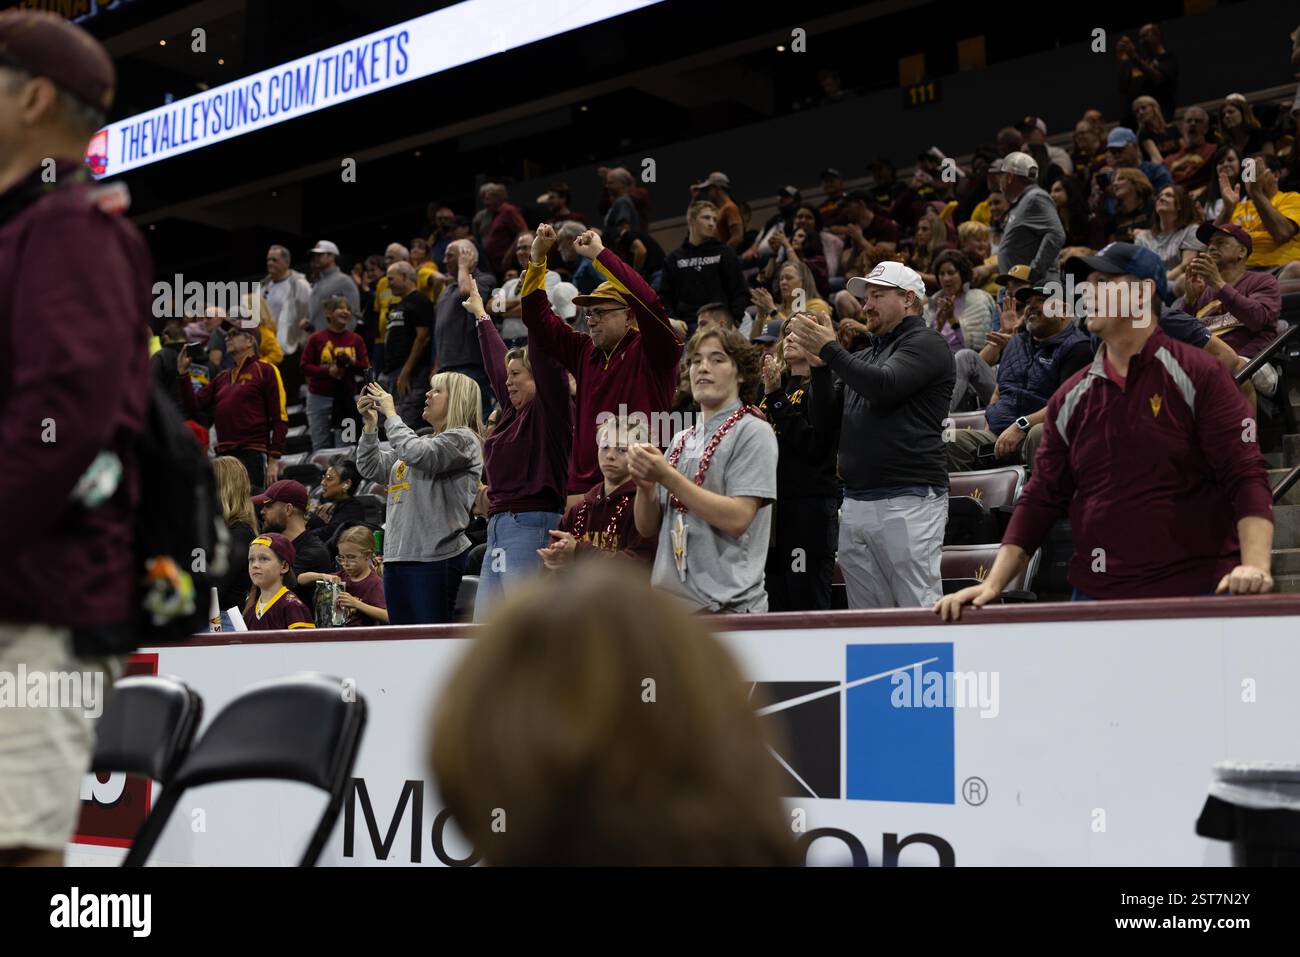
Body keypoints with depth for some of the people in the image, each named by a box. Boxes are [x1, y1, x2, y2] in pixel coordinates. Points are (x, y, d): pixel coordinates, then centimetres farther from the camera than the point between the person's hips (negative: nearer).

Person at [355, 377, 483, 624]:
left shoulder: (462, 439, -3)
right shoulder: (422, 441, 24)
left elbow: (416, 454, -19)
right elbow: (371, 468, 23)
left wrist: (390, 414, -6)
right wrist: (370, 423, 11)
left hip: (434, 557, -9)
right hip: (396, 556, 9)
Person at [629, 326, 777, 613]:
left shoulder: (753, 432, -5)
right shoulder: (682, 440, 14)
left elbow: (737, 519, -16)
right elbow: (648, 528, 13)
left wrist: (667, 477, -17)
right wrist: (645, 484, -7)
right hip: (669, 597, 6)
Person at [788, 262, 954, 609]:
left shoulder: (925, 343, 0)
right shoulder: (862, 357, 23)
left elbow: (884, 386, -17)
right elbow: (824, 420, 18)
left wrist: (829, 348, -10)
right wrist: (820, 367, 3)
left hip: (908, 501, -8)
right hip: (856, 505, 8)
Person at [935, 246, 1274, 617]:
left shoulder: (1197, 376, -3)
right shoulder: (1070, 398, 10)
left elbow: (1246, 476, -10)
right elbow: (1041, 499, 10)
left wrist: (1254, 565, -25)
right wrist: (993, 584, 0)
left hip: (1197, 596, -4)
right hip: (1094, 597, 4)